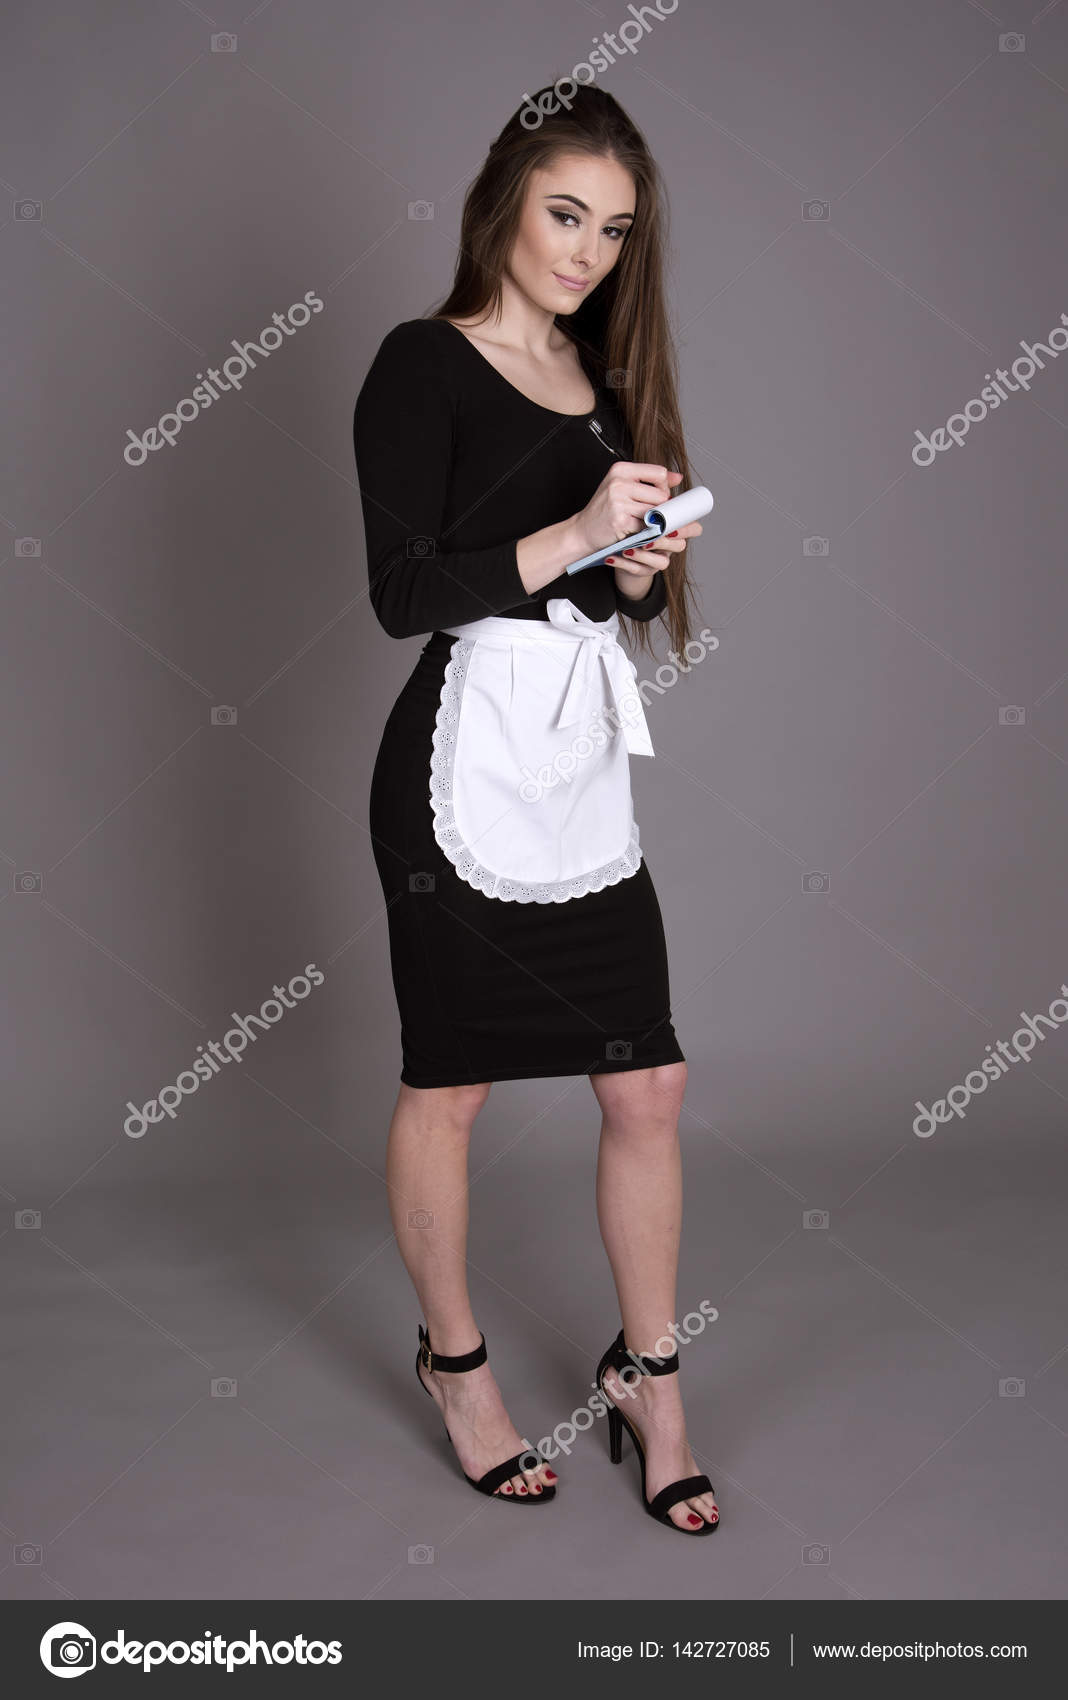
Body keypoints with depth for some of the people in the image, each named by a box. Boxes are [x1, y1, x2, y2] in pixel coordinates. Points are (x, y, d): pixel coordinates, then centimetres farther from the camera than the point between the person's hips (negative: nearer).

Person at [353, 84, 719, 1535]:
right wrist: (573, 537, -21)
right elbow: (403, 590, -13)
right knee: (448, 1086, 7)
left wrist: (641, 563, -5)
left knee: (649, 1085, 6)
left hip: (587, 766, 6)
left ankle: (648, 1376, 24)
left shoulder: (601, 376, 15)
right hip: (469, 762, -6)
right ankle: (455, 1361, 29)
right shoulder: (424, 364, -4)